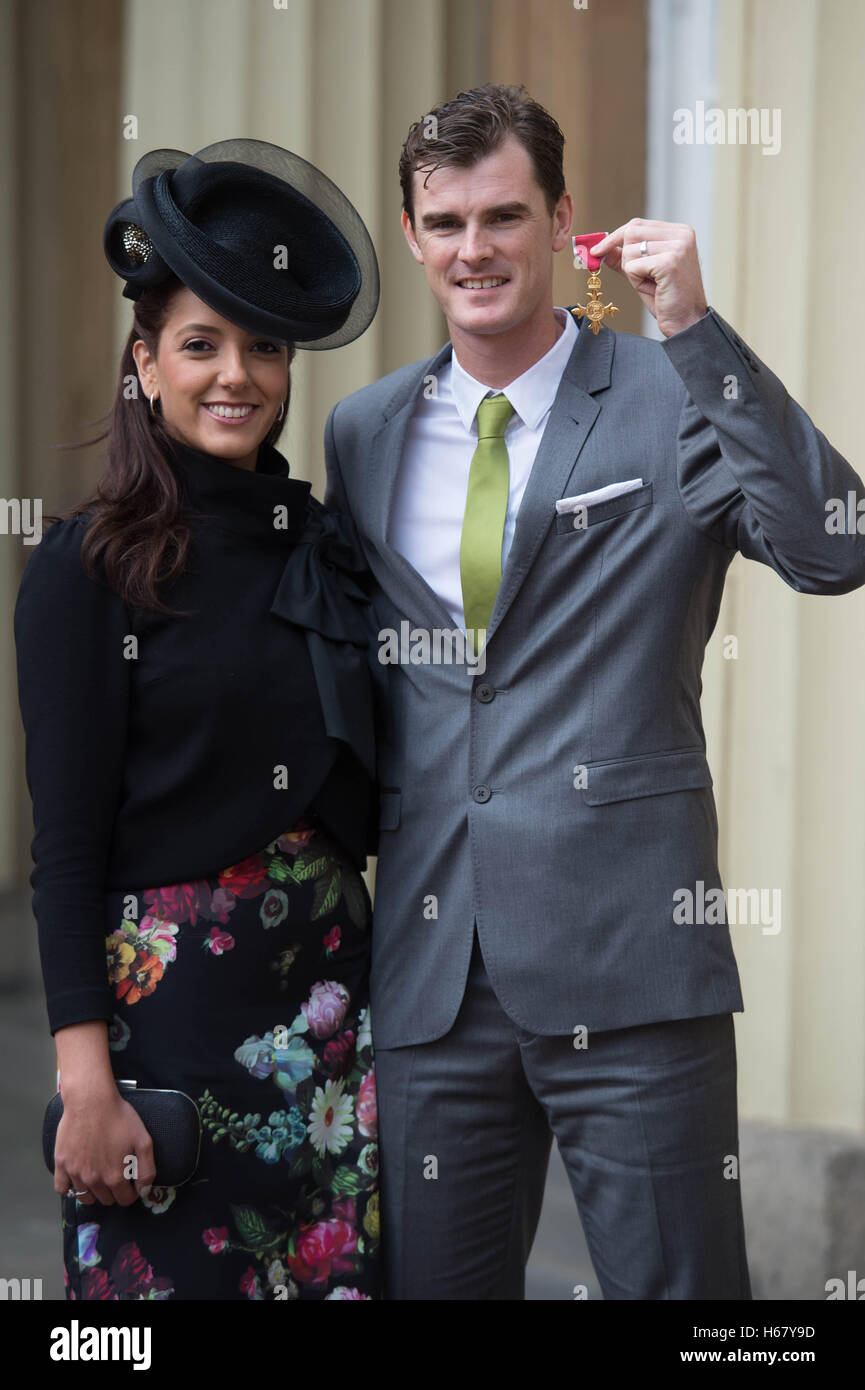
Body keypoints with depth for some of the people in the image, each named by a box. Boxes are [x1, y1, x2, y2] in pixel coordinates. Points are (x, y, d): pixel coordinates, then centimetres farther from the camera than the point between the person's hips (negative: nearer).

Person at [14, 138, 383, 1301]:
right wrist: (86, 1081, -14)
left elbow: (366, 798, 13)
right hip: (165, 993, -5)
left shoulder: (327, 544, 9)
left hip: (333, 988, 5)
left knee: (340, 1268, 6)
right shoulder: (88, 567, -5)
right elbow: (66, 843, -9)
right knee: (176, 1272, 1)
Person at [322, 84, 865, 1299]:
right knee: (430, 1283, 12)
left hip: (627, 962, -4)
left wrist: (696, 330, -22)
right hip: (430, 962, 4)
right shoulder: (365, 432, 11)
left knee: (678, 1283, 1)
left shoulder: (670, 400, -3)